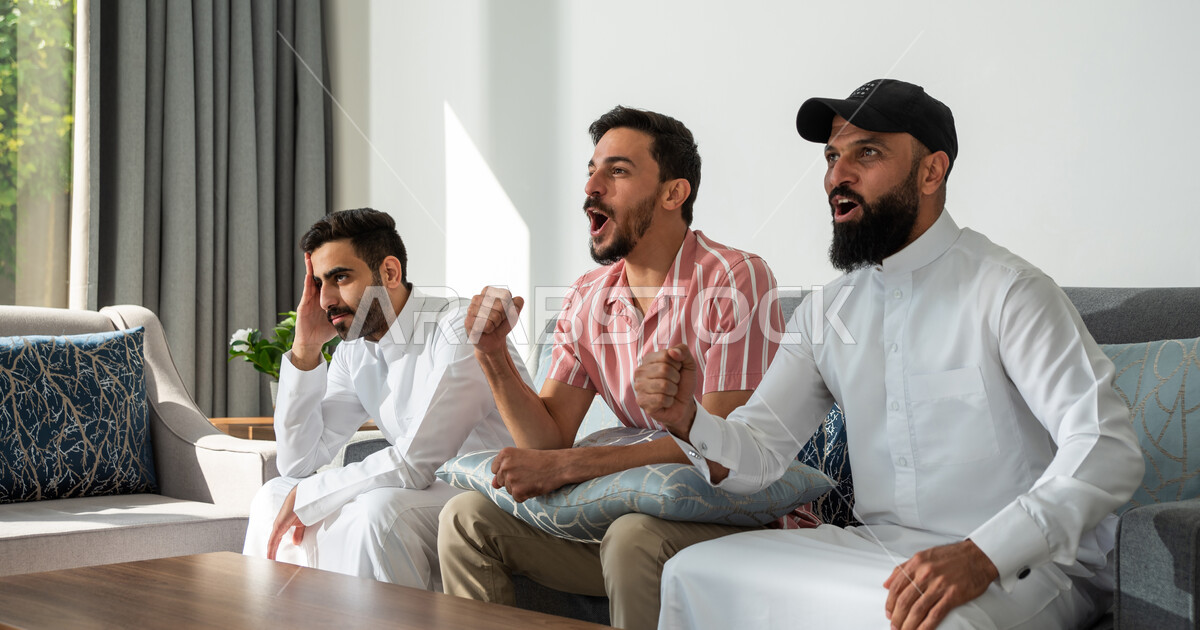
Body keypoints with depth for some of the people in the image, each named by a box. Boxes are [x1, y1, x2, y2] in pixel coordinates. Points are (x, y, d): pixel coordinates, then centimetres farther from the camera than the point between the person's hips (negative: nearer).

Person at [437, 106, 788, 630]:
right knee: (467, 516, -5)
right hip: (634, 504, 6)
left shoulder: (735, 280, -15)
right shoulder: (587, 298, 7)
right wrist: (493, 356, -12)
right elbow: (549, 438, 5)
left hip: (725, 518, -6)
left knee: (633, 538, -35)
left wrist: (563, 466, -22)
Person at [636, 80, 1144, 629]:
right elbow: (759, 452, 10)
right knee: (692, 575, -5)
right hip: (880, 545, 6)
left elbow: (1108, 449, -21)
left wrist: (981, 555, -33)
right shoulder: (827, 311, 11)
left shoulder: (1007, 291, -12)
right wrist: (686, 419, -14)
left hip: (1023, 563, -6)